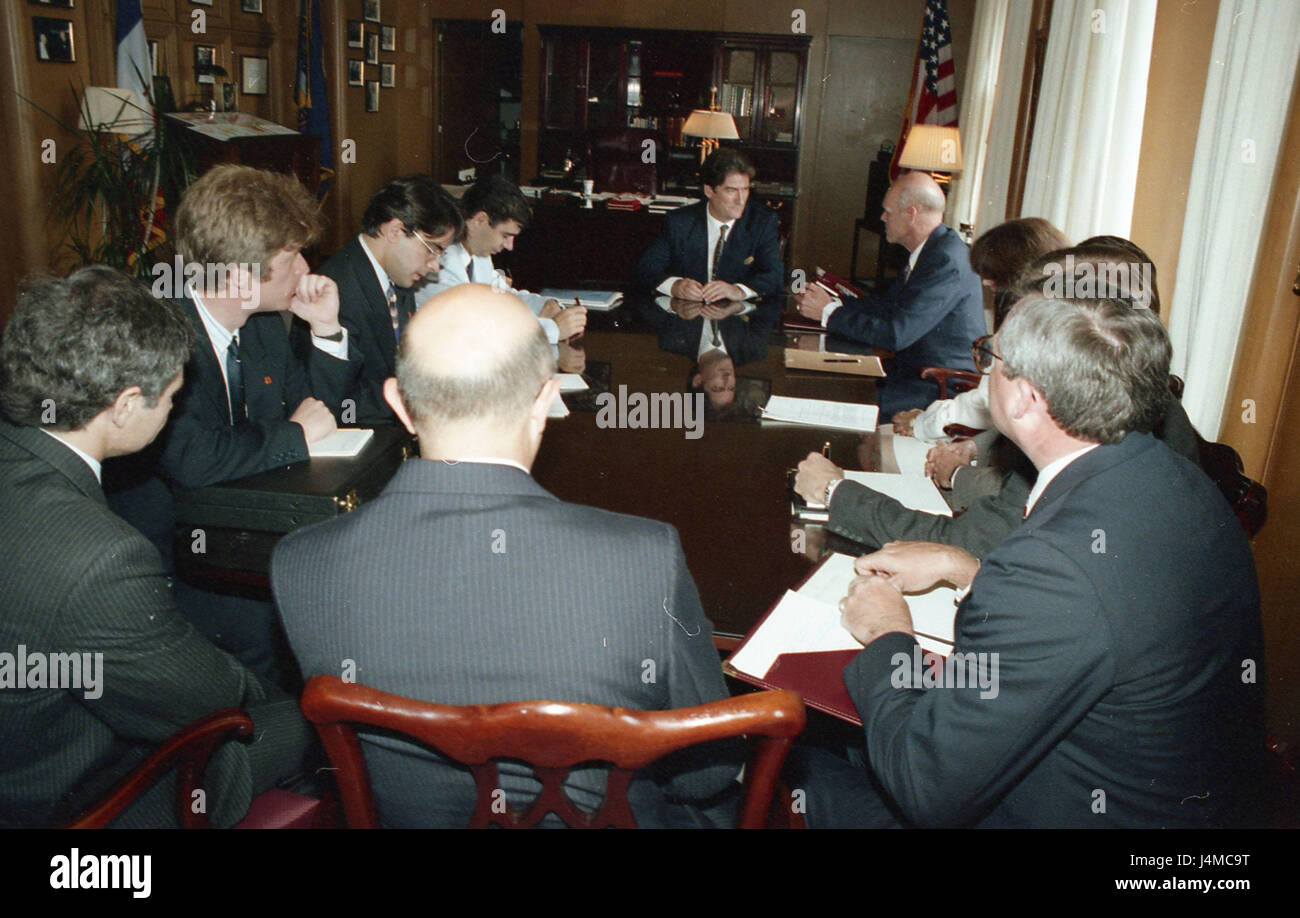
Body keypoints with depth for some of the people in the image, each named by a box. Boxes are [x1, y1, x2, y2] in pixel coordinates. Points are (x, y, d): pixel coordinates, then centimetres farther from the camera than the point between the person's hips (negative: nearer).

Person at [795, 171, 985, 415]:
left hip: (942, 388, -9)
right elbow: (888, 303, 16)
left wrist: (830, 313, -17)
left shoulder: (946, 261, -22)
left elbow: (896, 334, -26)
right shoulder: (928, 250, 9)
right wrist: (835, 303, 2)